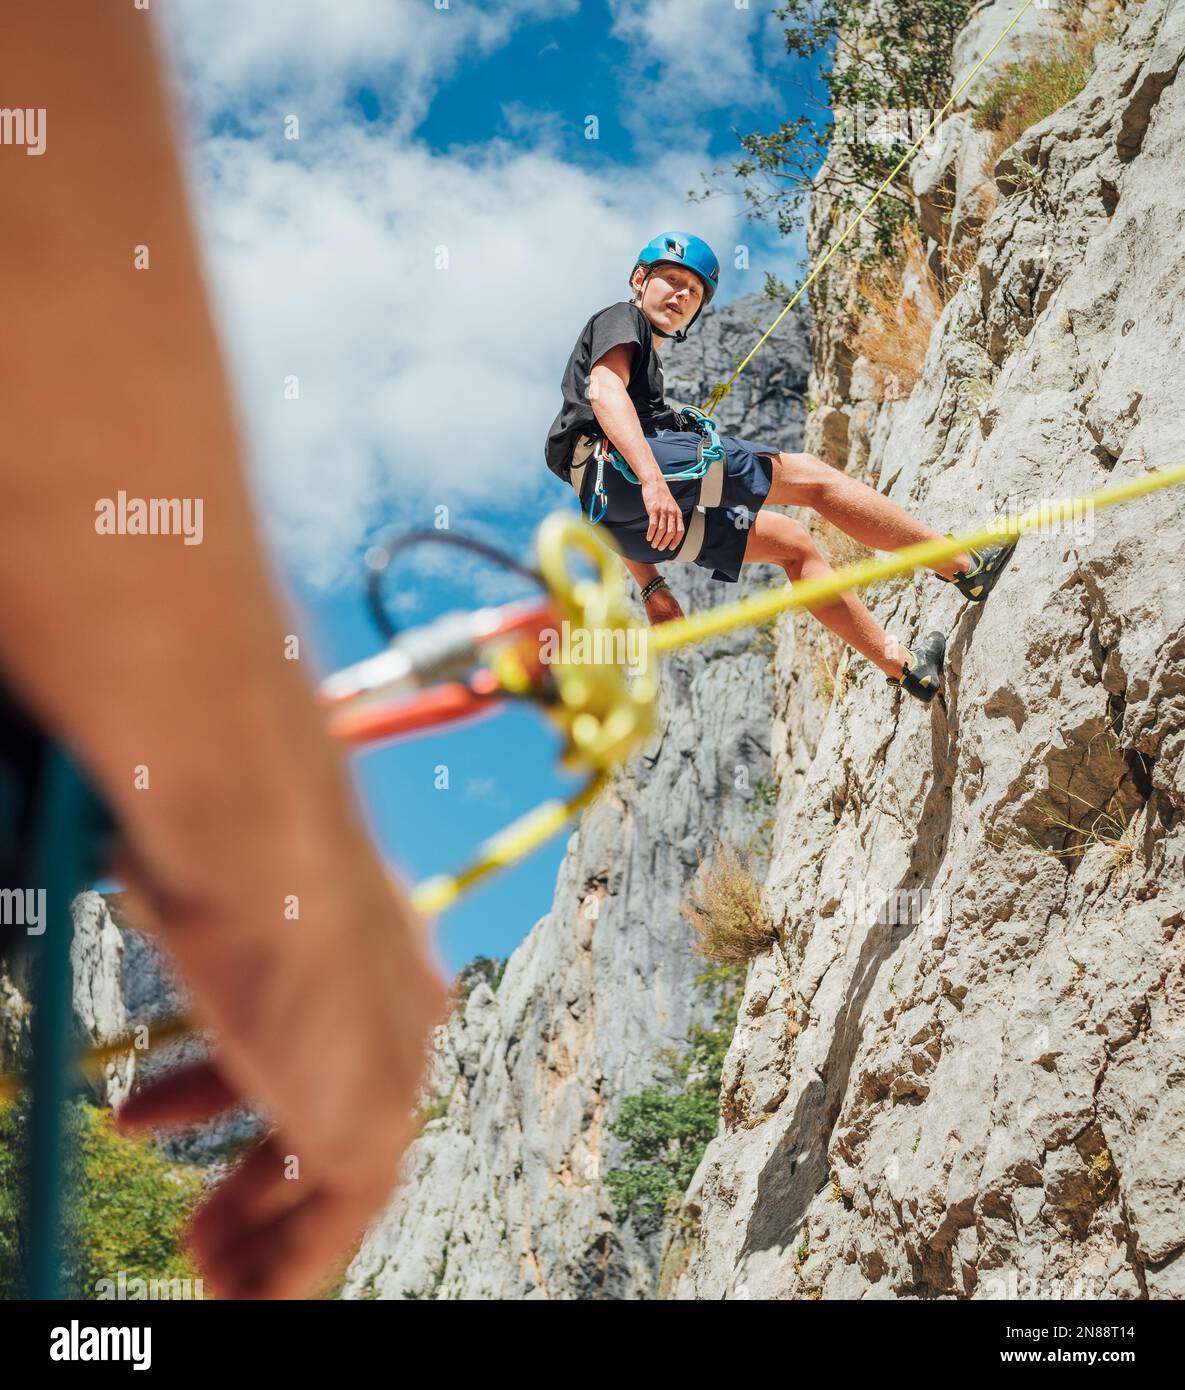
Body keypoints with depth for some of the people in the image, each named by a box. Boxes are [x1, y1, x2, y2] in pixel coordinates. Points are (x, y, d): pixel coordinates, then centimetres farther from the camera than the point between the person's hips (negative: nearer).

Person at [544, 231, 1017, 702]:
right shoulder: (619, 320, 10)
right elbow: (604, 391, -15)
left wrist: (652, 589, 23)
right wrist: (651, 480, -29)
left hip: (629, 523, 9)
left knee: (791, 541, 15)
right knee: (811, 477, -3)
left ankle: (898, 662, 16)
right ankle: (965, 567, 1)